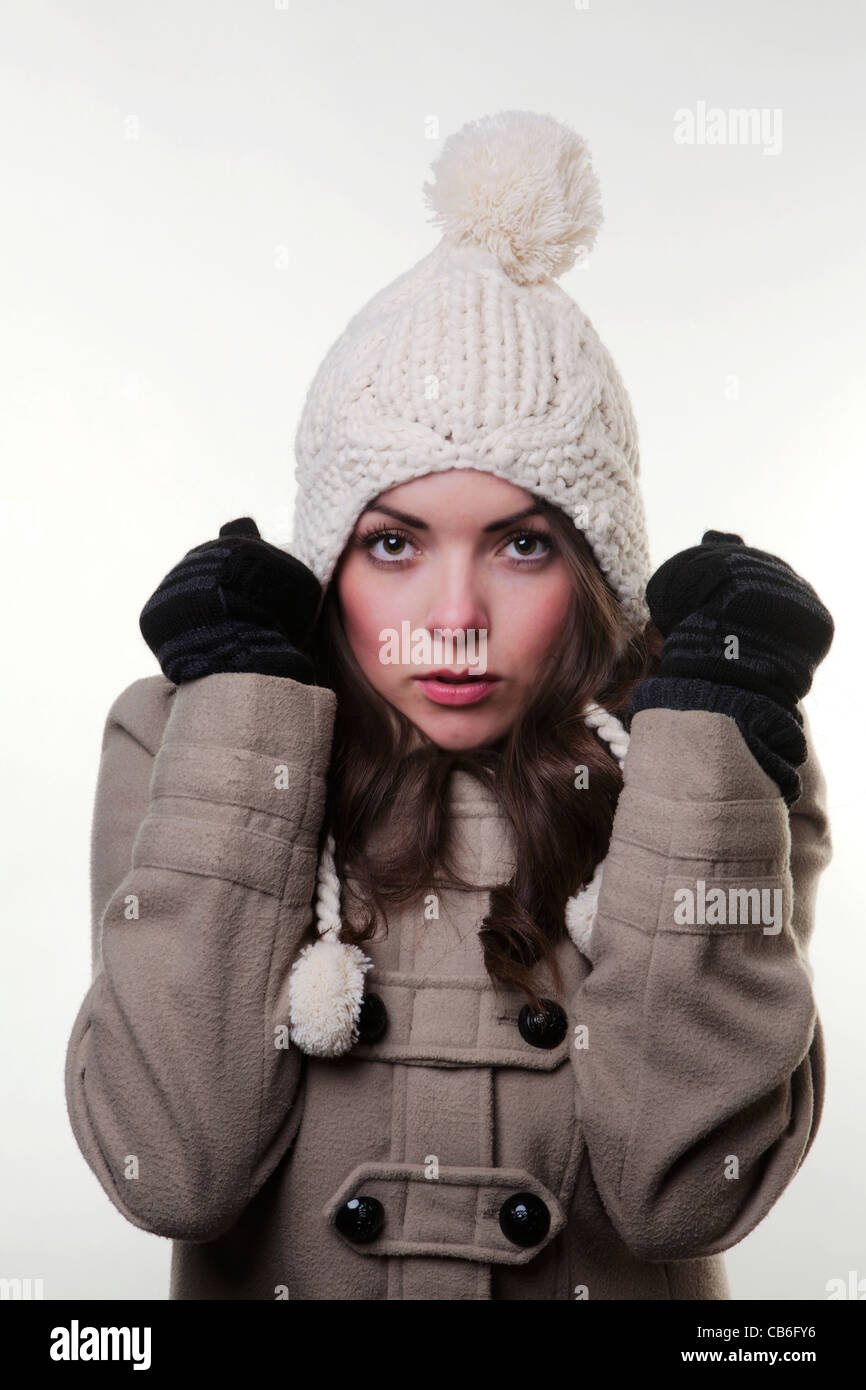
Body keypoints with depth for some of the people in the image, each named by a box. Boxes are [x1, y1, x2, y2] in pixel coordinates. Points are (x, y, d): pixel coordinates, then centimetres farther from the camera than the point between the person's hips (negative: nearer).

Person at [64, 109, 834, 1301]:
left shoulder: (722, 748, -7)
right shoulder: (181, 735, -7)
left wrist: (705, 737, -18)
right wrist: (244, 712, -17)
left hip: (620, 1282, 1)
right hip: (267, 1280, 0)